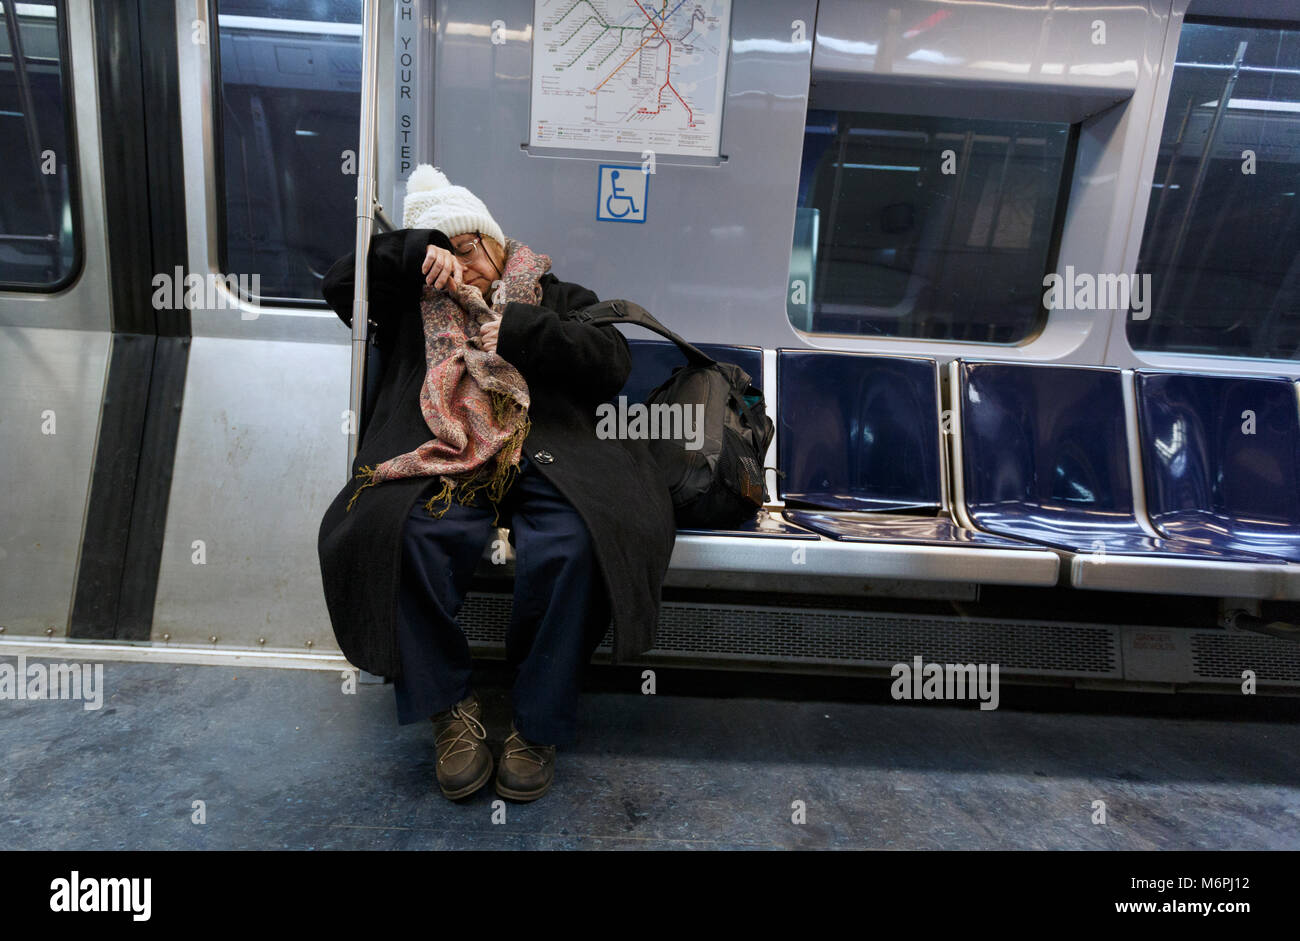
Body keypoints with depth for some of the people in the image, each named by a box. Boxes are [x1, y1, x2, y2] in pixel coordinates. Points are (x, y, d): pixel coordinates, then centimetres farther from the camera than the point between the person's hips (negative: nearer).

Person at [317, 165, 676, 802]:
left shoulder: (558, 298, 26)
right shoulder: (416, 308, 33)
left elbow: (613, 364, 9)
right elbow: (339, 283, 23)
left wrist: (520, 330, 2)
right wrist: (417, 249, 12)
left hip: (548, 457, -1)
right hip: (448, 461, 2)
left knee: (570, 549, -34)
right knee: (405, 539, -32)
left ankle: (538, 723, -15)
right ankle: (450, 706, -13)